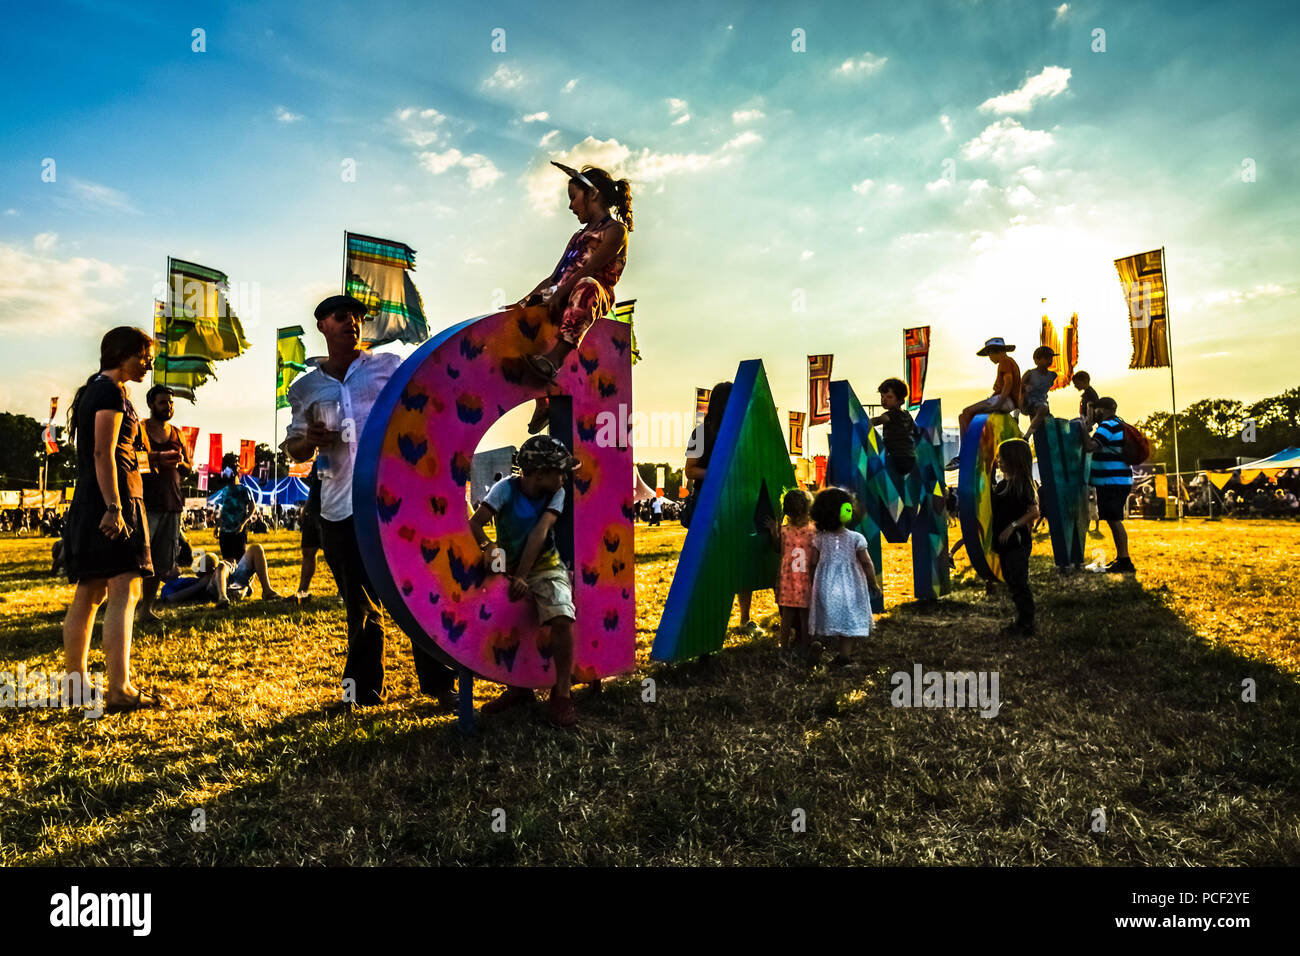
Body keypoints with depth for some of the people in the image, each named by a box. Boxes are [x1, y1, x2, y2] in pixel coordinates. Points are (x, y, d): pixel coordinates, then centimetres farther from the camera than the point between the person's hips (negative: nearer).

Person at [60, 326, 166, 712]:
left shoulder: (94, 389, 22)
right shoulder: (111, 392, -9)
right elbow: (103, 453, -18)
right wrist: (114, 507, -24)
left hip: (91, 503, 11)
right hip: (113, 499, -11)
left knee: (89, 592, 14)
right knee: (124, 591, -16)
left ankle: (76, 679, 23)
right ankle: (120, 690, -21)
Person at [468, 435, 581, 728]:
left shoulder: (556, 493, -9)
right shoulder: (506, 488, -13)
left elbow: (539, 533, -20)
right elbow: (475, 523, -20)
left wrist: (522, 576, -29)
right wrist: (488, 546, -40)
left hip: (545, 567, -1)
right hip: (509, 568, 1)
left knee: (562, 619, -27)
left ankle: (562, 695, -15)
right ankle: (518, 688, 10)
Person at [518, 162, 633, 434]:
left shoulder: (615, 229, 5)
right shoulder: (579, 235, 31)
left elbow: (589, 269, -11)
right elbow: (554, 277, 24)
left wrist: (558, 294, -21)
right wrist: (526, 299, 11)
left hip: (597, 298, -9)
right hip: (559, 299, 9)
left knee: (586, 285, -39)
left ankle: (556, 357, -58)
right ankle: (542, 399, -15)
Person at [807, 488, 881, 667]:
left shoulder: (819, 538, -5)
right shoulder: (856, 538, -11)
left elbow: (813, 562, -1)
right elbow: (867, 563, -7)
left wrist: (814, 583, 14)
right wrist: (873, 583, 7)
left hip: (825, 586, 2)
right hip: (849, 587, -2)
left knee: (826, 619, 15)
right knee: (848, 623, 9)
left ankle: (817, 641, -8)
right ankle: (843, 654, 8)